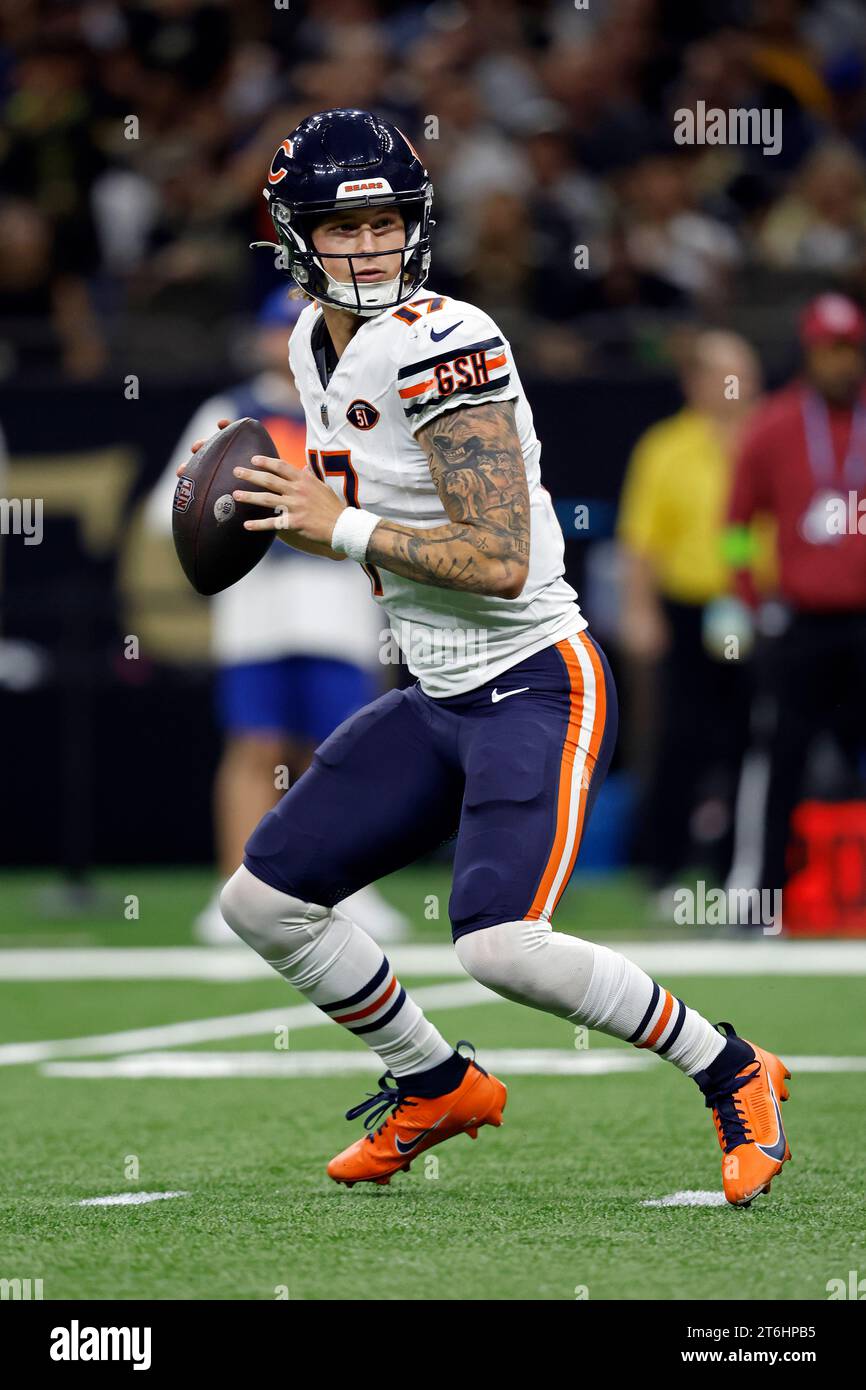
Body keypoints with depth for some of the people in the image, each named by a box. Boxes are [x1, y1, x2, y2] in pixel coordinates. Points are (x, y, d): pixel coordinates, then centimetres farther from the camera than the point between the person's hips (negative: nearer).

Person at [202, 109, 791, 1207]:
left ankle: (731, 1074, -4)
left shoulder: (440, 346, -20)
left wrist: (344, 531, -21)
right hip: (436, 700, 9)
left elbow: (500, 561, -25)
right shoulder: (316, 344, 8)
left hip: (535, 688, -9)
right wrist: (278, 495, 8)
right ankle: (437, 1087, 28)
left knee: (501, 946, -25)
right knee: (262, 902, 8)